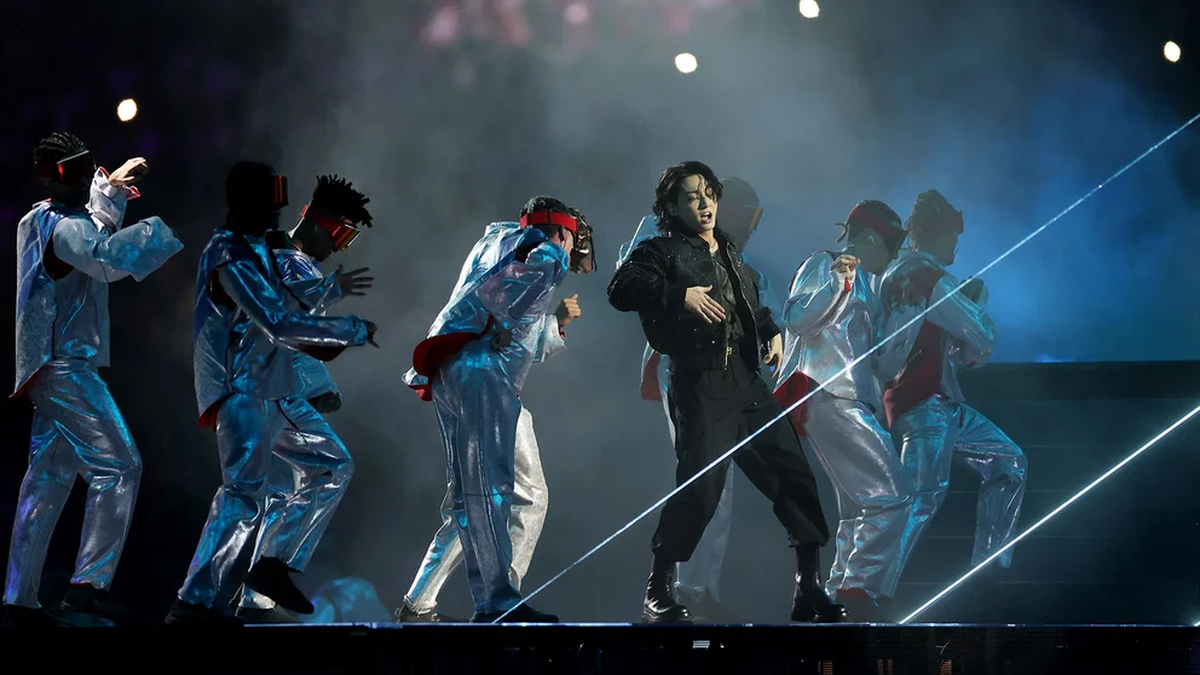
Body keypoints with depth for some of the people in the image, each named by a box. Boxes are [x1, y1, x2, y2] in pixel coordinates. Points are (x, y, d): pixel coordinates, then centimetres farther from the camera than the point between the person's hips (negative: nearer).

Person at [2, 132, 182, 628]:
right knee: (118, 467, -12)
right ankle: (89, 583, -18)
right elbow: (108, 259, -33)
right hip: (66, 367, -10)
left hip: (51, 369, 10)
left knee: (48, 480, 9)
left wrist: (109, 189, 27)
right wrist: (164, 226, -29)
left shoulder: (41, 220, 16)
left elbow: (94, 234, 37)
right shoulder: (62, 228, -15)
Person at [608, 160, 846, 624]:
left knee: (793, 472, 2)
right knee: (700, 485, -14)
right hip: (699, 383, -7)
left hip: (746, 381, 7)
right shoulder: (663, 251, 0)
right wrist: (680, 295, -24)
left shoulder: (730, 254, 22)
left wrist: (772, 330, 19)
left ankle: (809, 588, 9)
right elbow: (621, 289, -16)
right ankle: (658, 594, -1)